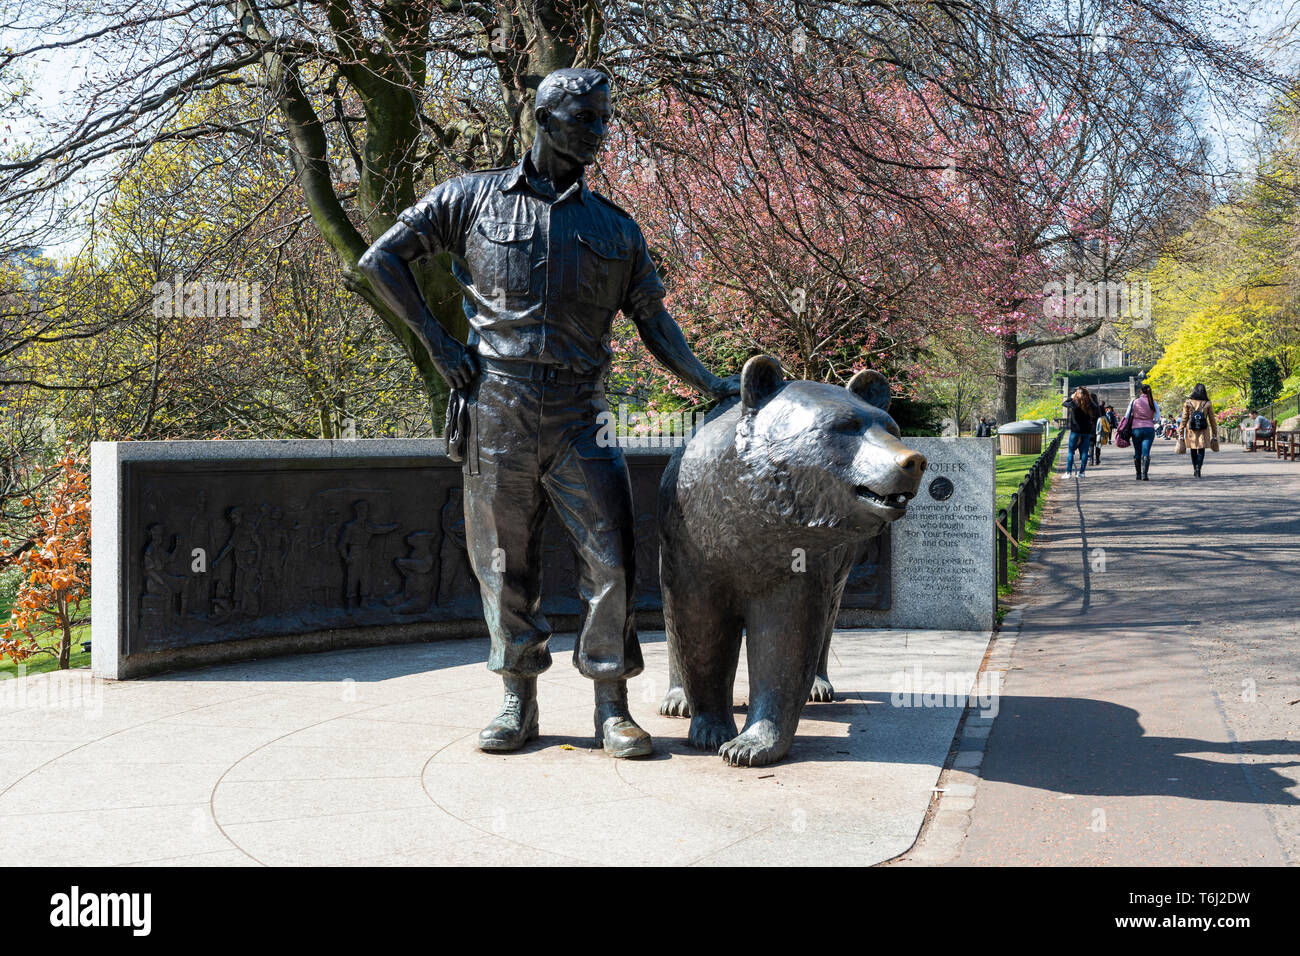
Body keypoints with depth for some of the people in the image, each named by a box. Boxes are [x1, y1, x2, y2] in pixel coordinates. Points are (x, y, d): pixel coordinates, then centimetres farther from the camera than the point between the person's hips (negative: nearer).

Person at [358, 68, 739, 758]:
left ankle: (611, 709, 6)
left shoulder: (616, 229, 15)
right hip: (495, 414, -1)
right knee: (504, 564, 5)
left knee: (610, 561, -5)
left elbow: (654, 322, 14)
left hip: (578, 419, 2)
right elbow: (380, 260, 8)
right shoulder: (472, 198, 8)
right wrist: (437, 343, 0)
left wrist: (707, 382, 1)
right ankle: (518, 705, 18)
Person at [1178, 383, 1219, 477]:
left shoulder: (1188, 403, -2)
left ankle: (1195, 469, 23)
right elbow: (1212, 420, 4)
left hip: (1191, 430, 1)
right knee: (1201, 450, 3)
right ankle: (1198, 467, -20)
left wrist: (1181, 433, 3)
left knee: (1193, 451, 15)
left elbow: (1184, 419, -2)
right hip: (1203, 431, -1)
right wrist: (1214, 434, 11)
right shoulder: (1207, 404, -1)